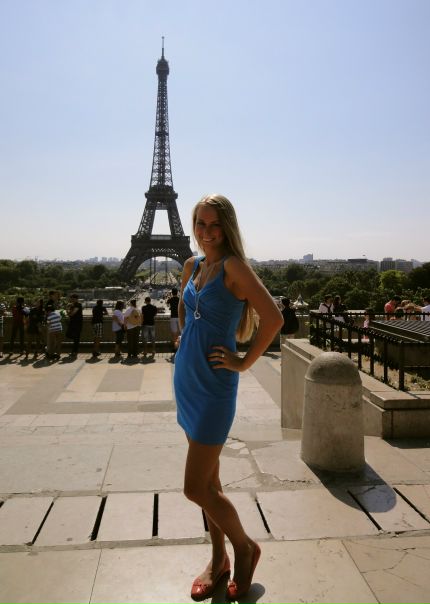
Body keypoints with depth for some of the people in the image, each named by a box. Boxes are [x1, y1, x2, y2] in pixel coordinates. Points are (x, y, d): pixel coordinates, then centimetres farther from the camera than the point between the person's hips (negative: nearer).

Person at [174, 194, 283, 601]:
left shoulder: (233, 266, -13)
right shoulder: (192, 266, 8)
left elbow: (273, 318, -21)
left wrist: (244, 362, -15)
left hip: (214, 384, -7)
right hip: (185, 379, 7)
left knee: (196, 488, -1)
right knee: (208, 480, 17)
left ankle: (245, 548, 26)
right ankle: (218, 559, 36)